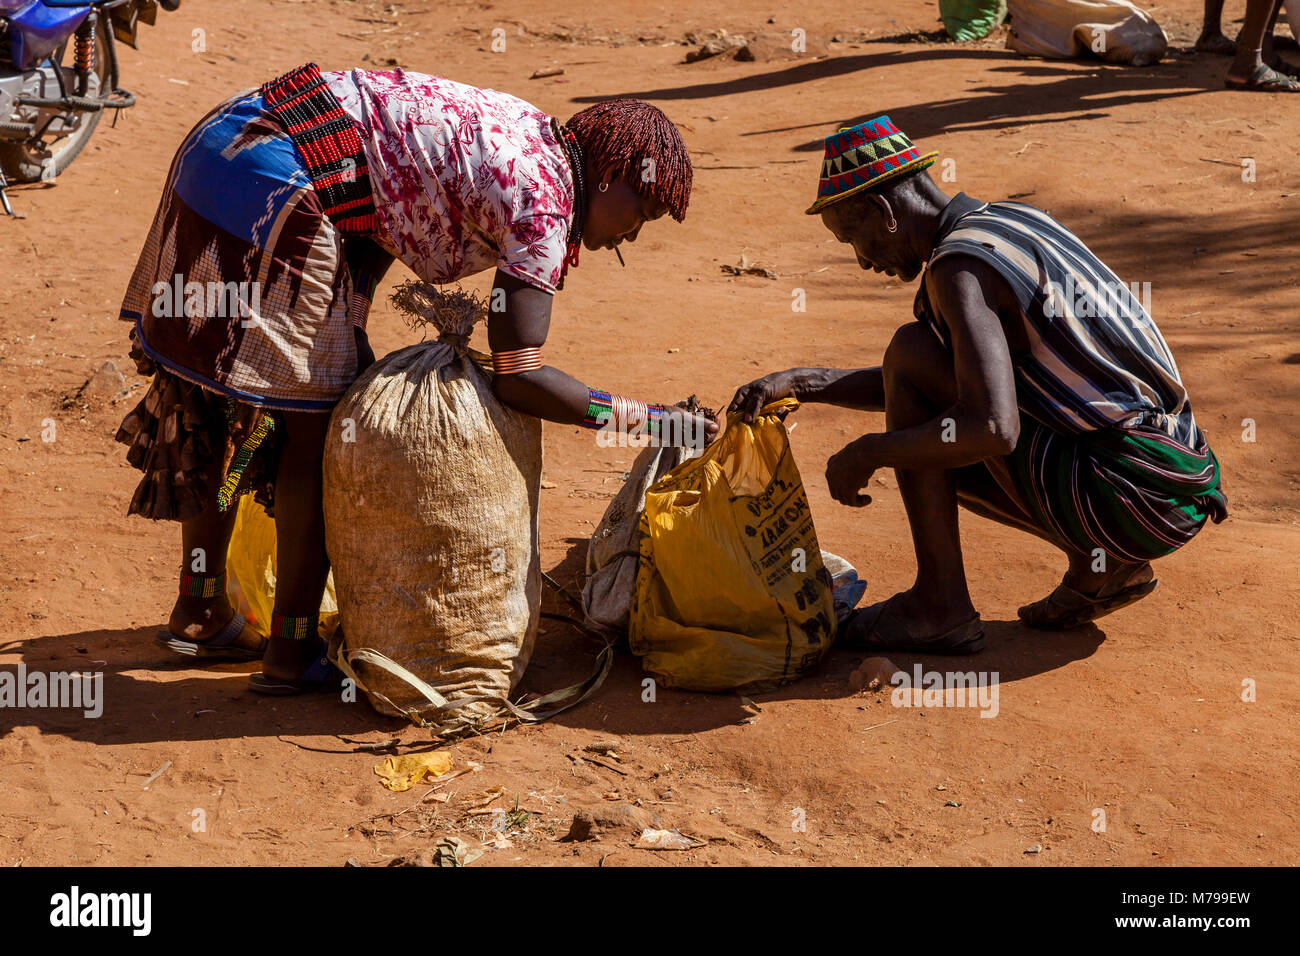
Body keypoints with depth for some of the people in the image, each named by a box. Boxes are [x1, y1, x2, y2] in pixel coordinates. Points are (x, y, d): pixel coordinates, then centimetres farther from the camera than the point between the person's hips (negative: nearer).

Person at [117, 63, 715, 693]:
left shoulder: (531, 138, 15)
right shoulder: (543, 202, -12)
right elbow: (519, 378, -16)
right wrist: (650, 419, -8)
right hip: (276, 182, -10)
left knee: (223, 400, 18)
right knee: (317, 423, 1)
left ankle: (199, 614, 33)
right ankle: (293, 652, 10)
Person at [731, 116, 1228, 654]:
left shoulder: (960, 266, -16)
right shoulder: (1009, 222, 14)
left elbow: (993, 428, -29)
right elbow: (917, 391, 23)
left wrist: (868, 453, -14)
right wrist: (805, 383, 15)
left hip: (1134, 501, -10)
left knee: (912, 351, -10)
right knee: (928, 446, 23)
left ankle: (940, 606, -6)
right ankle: (1101, 565, 12)